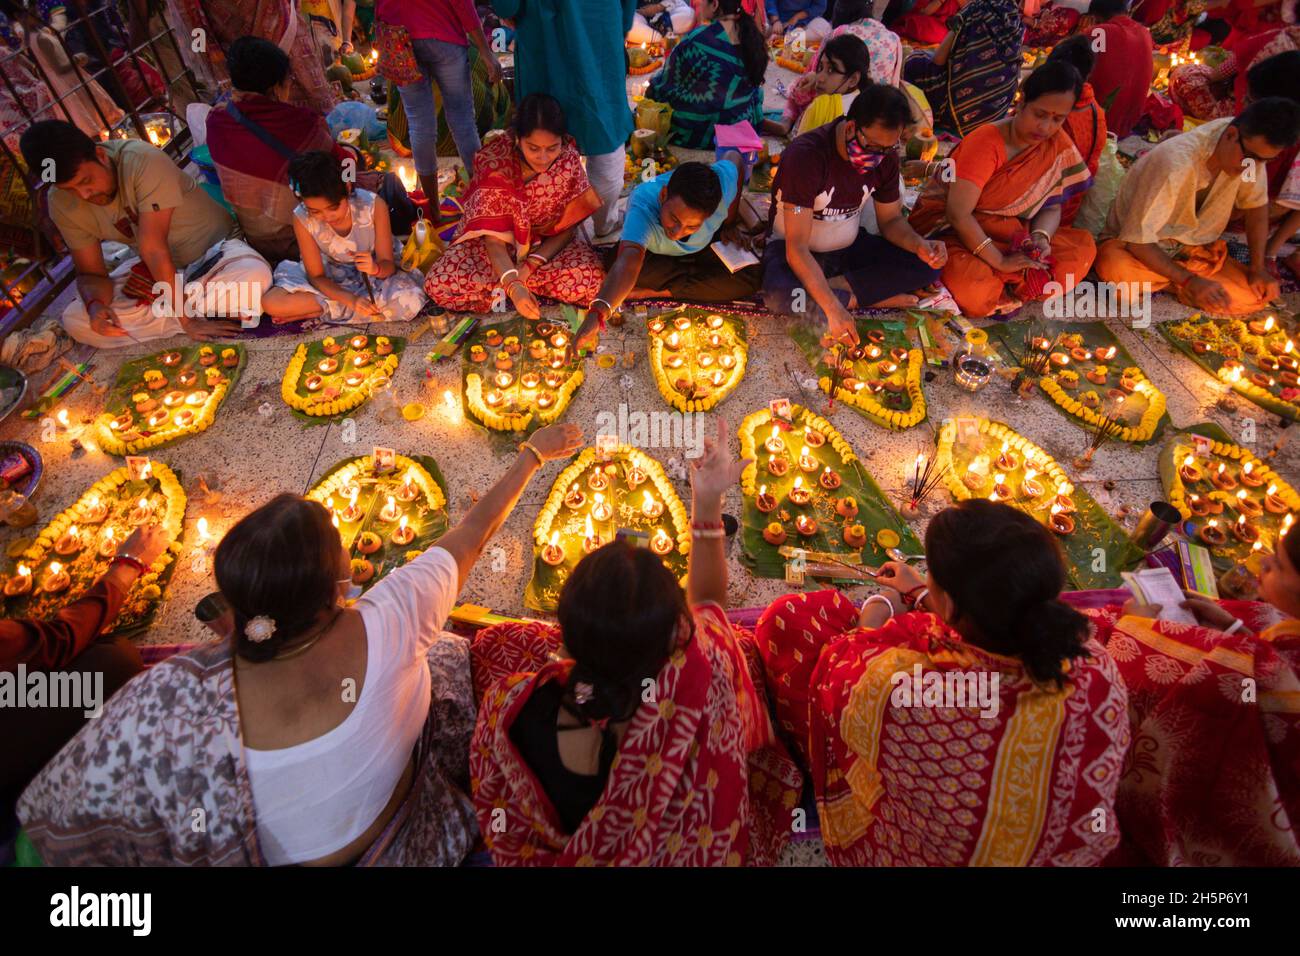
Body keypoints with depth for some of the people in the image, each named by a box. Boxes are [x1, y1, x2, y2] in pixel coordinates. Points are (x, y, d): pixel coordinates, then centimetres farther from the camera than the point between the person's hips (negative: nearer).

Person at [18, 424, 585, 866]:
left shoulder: (172, 701, -35)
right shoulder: (392, 622, -36)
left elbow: (58, 803, -16)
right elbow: (473, 533, -20)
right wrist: (533, 455, -4)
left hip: (283, 854, 1)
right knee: (451, 647, 19)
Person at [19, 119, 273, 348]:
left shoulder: (143, 161, -27)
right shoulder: (62, 203, -9)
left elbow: (153, 246, -31)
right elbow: (91, 273, -4)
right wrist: (95, 304, -28)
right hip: (155, 269, 5)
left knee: (254, 276, -40)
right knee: (75, 321, -15)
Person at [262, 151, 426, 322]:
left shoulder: (373, 205, -26)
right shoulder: (302, 218, -22)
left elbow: (387, 264, -19)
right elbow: (316, 276, -15)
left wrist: (375, 268, -45)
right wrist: (350, 299, -34)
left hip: (374, 275, 0)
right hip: (332, 280, 0)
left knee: (410, 301, -35)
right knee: (271, 302, -22)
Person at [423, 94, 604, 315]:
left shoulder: (569, 159, -18)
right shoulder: (495, 163, -24)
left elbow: (567, 228, -9)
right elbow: (494, 238, -25)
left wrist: (529, 266, -22)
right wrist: (513, 286, -45)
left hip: (547, 244, 2)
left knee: (591, 278, -30)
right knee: (439, 285, -25)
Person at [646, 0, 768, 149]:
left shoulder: (698, 39, -22)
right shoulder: (751, 34, -3)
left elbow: (663, 87, -9)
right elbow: (753, 82, 12)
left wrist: (653, 83, 13)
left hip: (702, 132, -7)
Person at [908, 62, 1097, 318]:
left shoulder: (1058, 143, 0)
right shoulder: (986, 142, -19)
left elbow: (1052, 207, 4)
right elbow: (958, 213, -26)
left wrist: (1041, 237, -20)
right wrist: (1000, 262, -29)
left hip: (1007, 232, 7)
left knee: (1083, 245, -11)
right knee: (972, 291, -37)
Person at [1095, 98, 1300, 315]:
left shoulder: (1251, 148, -10)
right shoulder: (1177, 164, -30)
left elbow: (1256, 204, 5)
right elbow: (1138, 240, -29)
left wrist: (1258, 268, -4)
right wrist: (1189, 281, -32)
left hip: (1193, 247, 5)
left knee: (1255, 294, -15)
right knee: (1117, 268, -41)